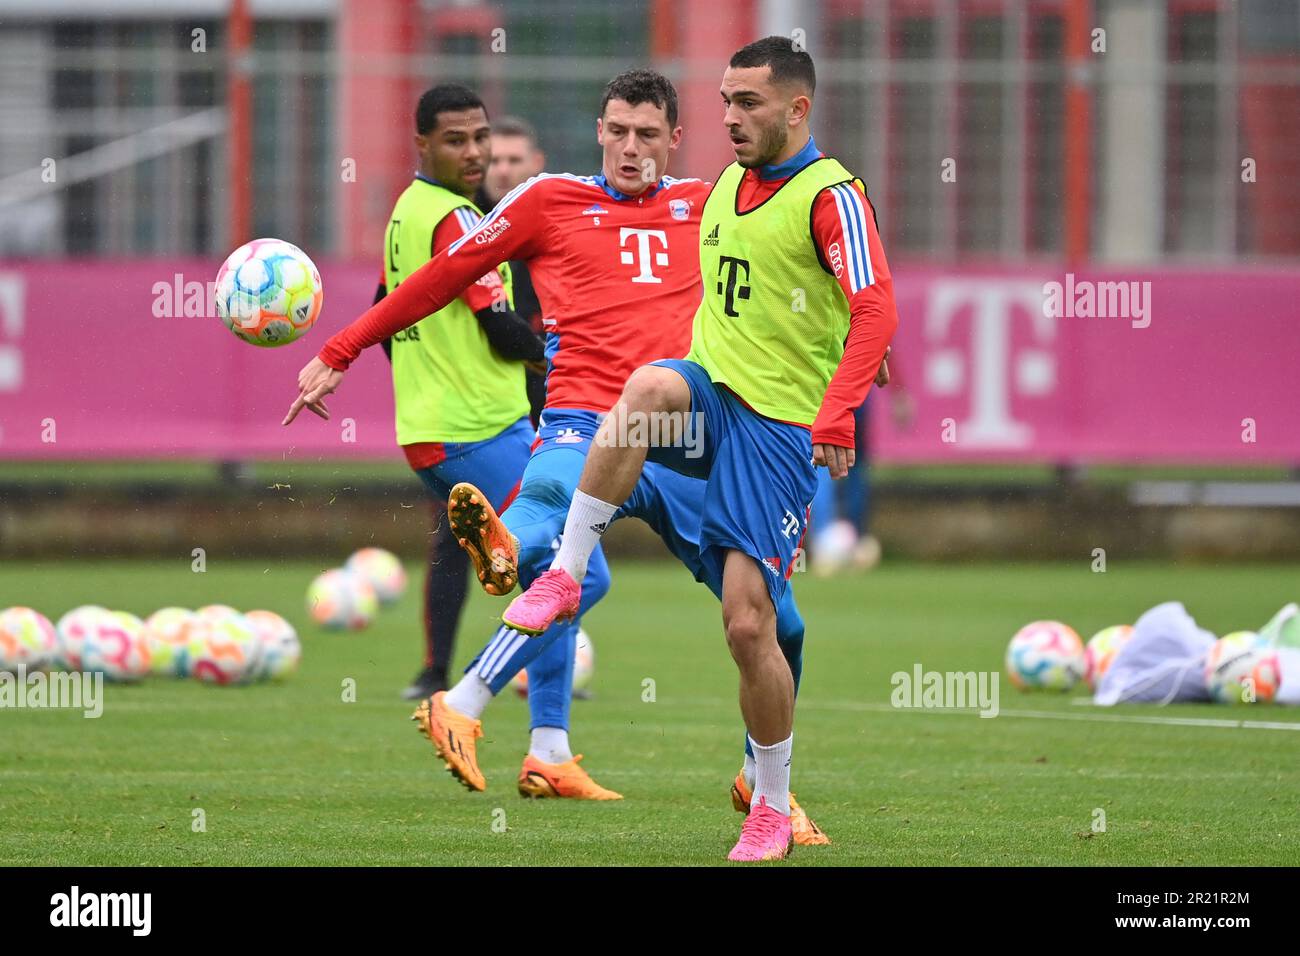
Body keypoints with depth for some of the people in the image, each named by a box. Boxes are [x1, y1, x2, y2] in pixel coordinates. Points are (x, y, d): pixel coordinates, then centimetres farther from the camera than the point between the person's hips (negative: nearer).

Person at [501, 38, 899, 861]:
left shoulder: (830, 194, -8)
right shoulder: (727, 185, 15)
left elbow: (876, 312, -18)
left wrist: (835, 419, -27)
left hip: (780, 423, -5)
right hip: (709, 394, 5)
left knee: (749, 624, -8)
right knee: (648, 388, -34)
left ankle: (773, 810, 8)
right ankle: (564, 576, -30)